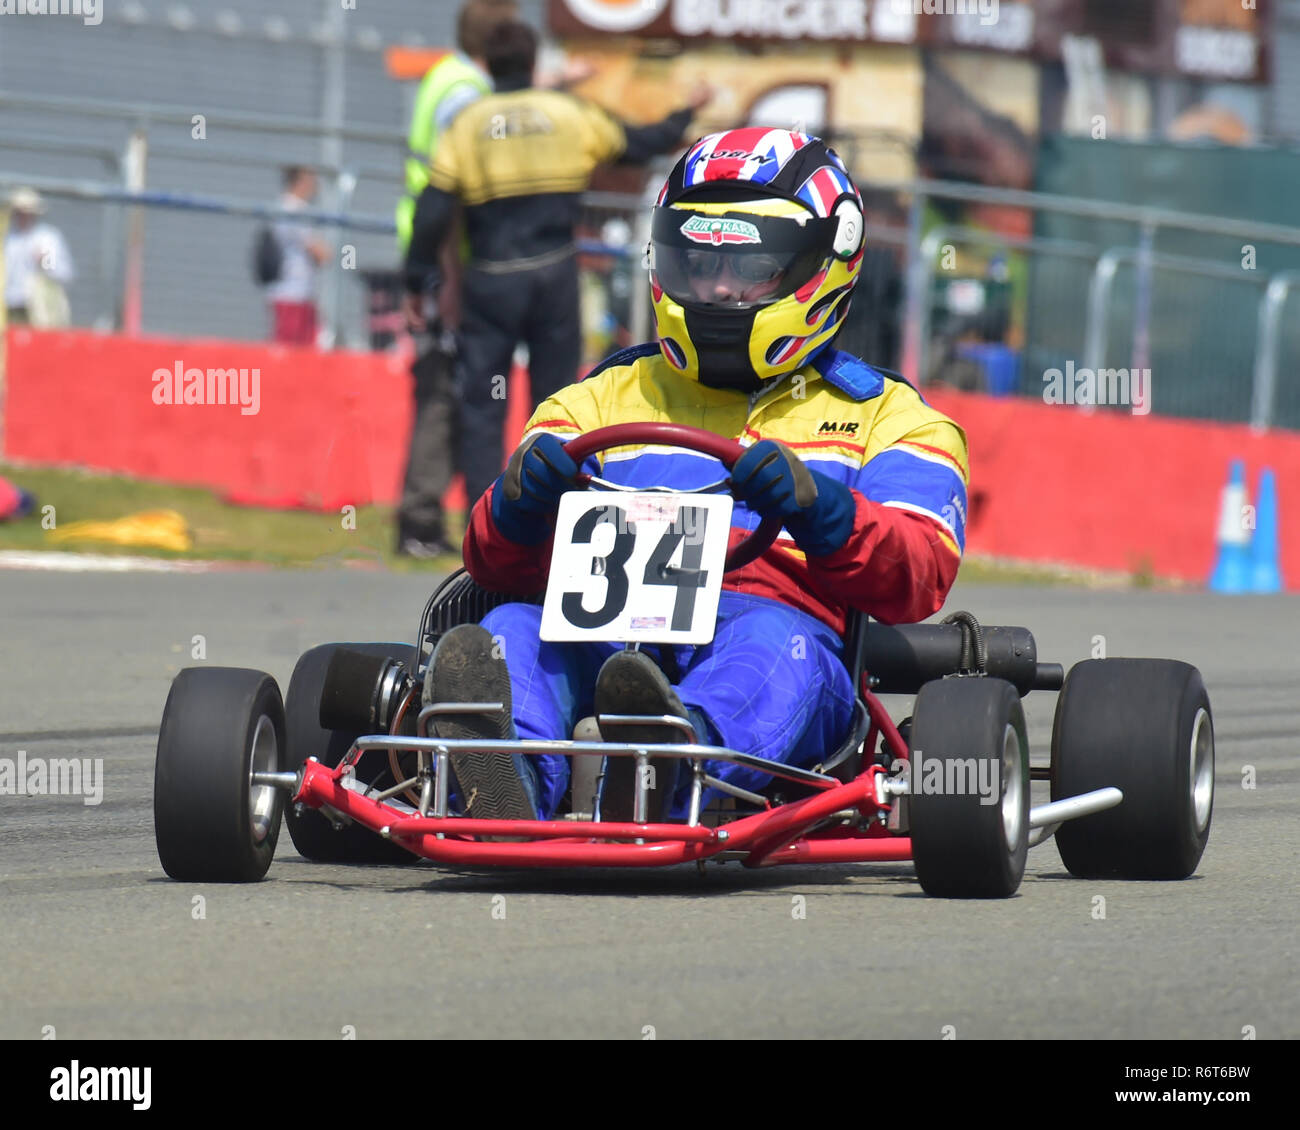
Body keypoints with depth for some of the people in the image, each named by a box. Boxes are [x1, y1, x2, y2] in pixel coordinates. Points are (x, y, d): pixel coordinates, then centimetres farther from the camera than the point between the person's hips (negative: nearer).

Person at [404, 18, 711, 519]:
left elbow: (433, 210, -5)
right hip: (555, 278, 1)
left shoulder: (467, 124, 1)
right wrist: (686, 113, 38)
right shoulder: (570, 114, 4)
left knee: (481, 407, 3)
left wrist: (419, 280, 2)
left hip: (491, 283, -1)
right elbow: (639, 144, 20)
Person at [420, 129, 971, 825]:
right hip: (605, 638, 2)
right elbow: (497, 564, 16)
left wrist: (818, 509, -17)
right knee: (512, 630, -30)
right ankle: (509, 785, -63)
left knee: (772, 639, -37)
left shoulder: (886, 416, 23)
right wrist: (521, 502, -8)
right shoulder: (600, 402, 30)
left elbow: (916, 577, 3)